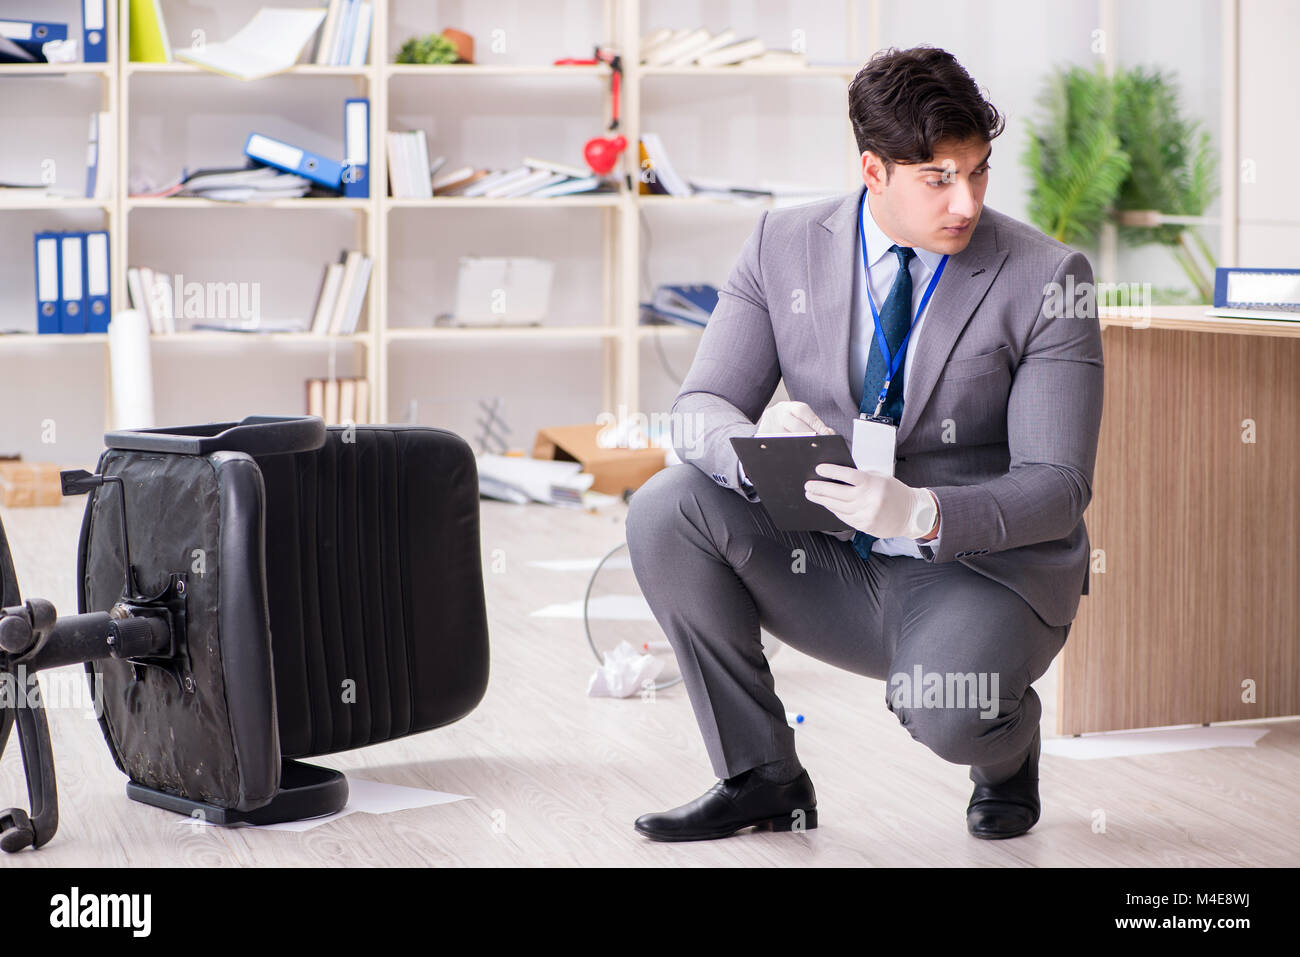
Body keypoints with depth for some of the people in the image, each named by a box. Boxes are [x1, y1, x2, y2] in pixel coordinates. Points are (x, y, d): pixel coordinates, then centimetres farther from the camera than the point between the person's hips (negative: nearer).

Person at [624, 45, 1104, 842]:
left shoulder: (1046, 279, -10)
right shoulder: (785, 245, -1)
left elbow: (1056, 486, -14)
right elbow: (700, 409, -3)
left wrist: (921, 512, -34)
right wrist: (757, 445, -30)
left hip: (980, 570, -4)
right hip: (828, 568, 4)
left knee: (945, 710, -36)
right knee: (665, 512, -21)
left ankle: (1007, 749, 7)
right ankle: (762, 777, -5)